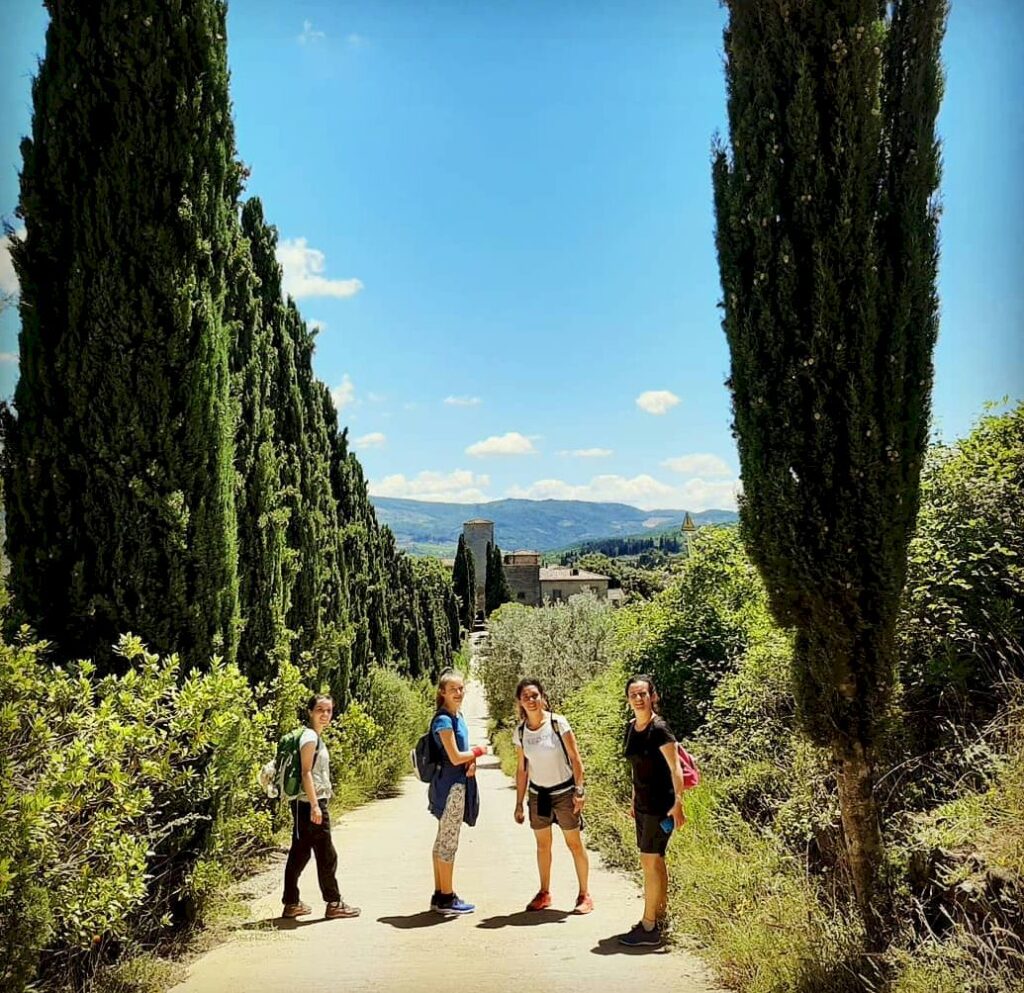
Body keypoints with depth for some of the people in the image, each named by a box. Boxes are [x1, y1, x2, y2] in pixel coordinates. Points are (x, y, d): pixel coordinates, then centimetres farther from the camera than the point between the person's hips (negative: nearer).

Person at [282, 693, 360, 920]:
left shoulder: (315, 737, 15)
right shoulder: (310, 736, -14)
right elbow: (306, 772, -19)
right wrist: (315, 805, -22)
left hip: (310, 803, 10)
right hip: (310, 804, -10)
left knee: (299, 854, 12)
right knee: (326, 855, -1)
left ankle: (291, 904, 19)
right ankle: (334, 903, 8)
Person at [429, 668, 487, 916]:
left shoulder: (458, 716, 11)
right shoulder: (443, 720, -17)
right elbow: (454, 757, -19)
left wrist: (472, 761, -6)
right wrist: (478, 751, -4)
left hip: (458, 783, 9)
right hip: (451, 785, -9)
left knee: (443, 841, 15)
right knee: (448, 842, 0)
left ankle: (440, 895, 24)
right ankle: (446, 899, 10)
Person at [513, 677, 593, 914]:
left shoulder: (558, 722, -14)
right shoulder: (520, 732, -2)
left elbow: (575, 759, -10)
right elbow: (521, 769, 5)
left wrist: (579, 791, -15)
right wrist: (519, 804, 7)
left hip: (564, 791, -3)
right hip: (538, 794, 4)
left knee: (575, 844, 4)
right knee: (542, 844, 12)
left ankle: (584, 895, 17)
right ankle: (544, 893, 28)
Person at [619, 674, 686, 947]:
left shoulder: (659, 728, -17)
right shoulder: (631, 728, 7)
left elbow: (675, 768, -19)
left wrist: (678, 804, -24)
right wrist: (634, 799, 20)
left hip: (660, 805, -8)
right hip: (643, 804, 8)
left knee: (649, 860, -4)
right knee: (655, 861, 14)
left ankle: (649, 928, 4)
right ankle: (659, 916, 25)